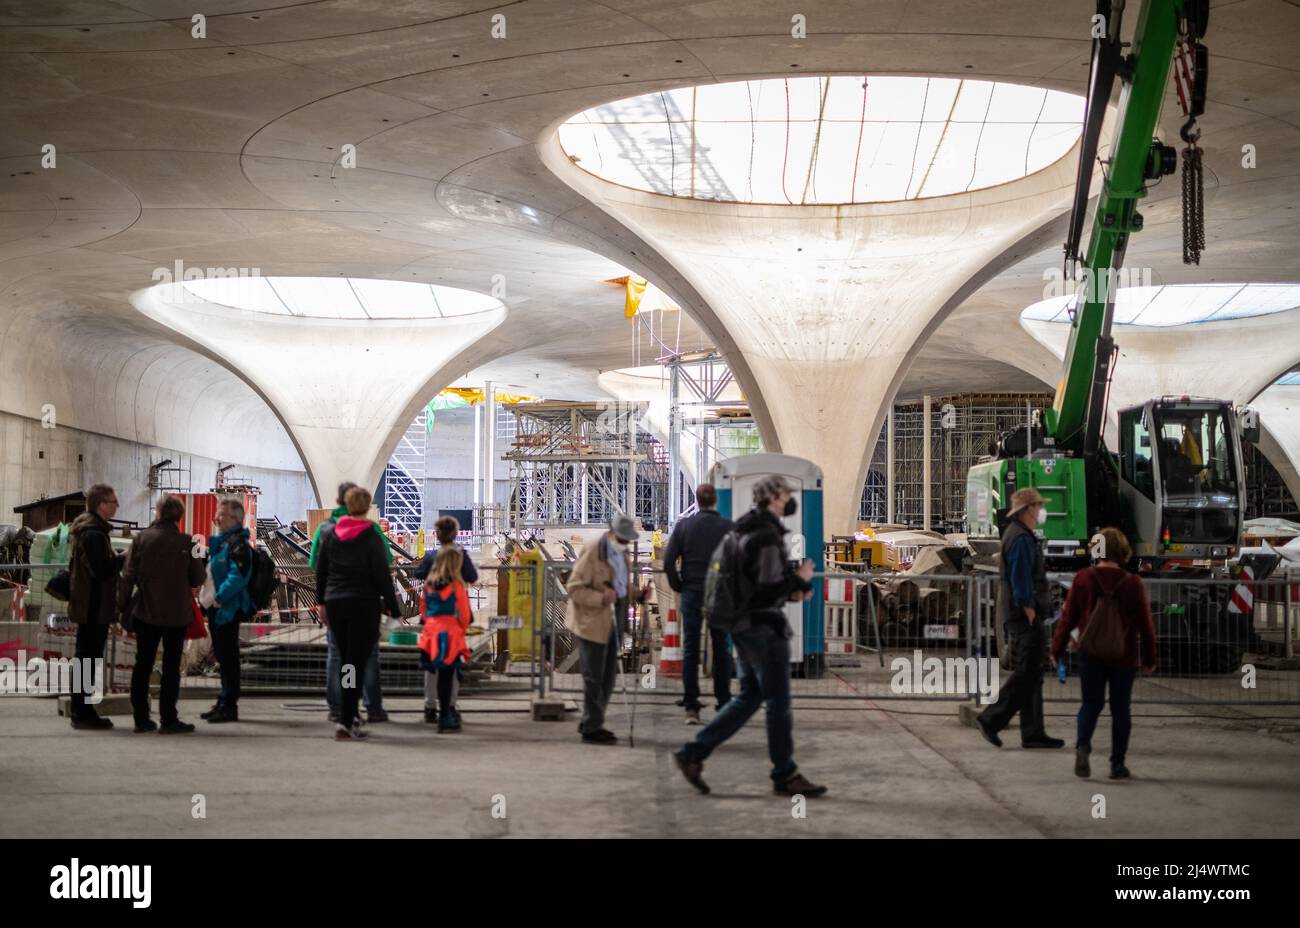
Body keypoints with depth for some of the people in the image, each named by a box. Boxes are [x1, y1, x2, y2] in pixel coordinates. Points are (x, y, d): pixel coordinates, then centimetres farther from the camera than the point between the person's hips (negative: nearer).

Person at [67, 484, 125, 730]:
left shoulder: (86, 530, 15)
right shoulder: (94, 534, -18)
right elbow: (102, 570, -24)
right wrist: (124, 559, -12)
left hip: (88, 606, 11)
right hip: (95, 606, -11)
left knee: (87, 657, 15)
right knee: (89, 658, -6)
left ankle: (81, 710, 21)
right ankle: (83, 713, -3)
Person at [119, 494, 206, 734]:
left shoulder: (141, 539, -5)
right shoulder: (185, 542, -10)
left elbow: (128, 576, -5)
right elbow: (198, 579, -4)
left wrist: (123, 605, 4)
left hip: (145, 612, 2)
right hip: (176, 614, -2)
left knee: (143, 665, 11)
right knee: (171, 666, 5)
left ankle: (141, 718, 12)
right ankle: (168, 719, 4)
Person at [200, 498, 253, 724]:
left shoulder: (238, 544, -14)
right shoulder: (219, 541, 17)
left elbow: (238, 576, -24)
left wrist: (219, 597, -22)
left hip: (228, 609, -10)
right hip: (216, 608, 10)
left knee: (228, 657, -5)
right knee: (222, 656, 14)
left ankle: (229, 705, -1)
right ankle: (224, 703, 22)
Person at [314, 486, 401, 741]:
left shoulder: (329, 533, 5)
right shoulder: (372, 538, -10)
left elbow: (320, 571, 11)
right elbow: (382, 576, -10)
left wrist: (321, 601, 20)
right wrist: (393, 607, -3)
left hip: (335, 604, 5)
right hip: (364, 605, -5)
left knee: (344, 660, 17)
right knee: (356, 662, -5)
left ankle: (351, 715, 25)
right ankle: (345, 724, -11)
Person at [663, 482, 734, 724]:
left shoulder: (683, 525, -1)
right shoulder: (729, 527, -3)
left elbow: (668, 562, -5)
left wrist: (678, 588, 6)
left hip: (691, 594, 1)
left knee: (690, 650, 4)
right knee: (721, 650, 9)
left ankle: (691, 707, 1)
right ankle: (724, 705, 12)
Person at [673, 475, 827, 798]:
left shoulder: (746, 530, 13)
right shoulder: (767, 535, -18)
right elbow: (767, 590, -23)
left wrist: (791, 589, 10)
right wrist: (800, 581, -8)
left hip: (745, 625, 10)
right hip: (764, 626, -10)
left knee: (749, 697, 15)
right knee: (779, 702, 1)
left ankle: (693, 753, 10)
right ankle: (785, 775, 11)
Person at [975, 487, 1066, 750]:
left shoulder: (1016, 534, 19)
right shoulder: (1021, 538, -14)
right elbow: (1022, 582, -21)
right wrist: (1030, 613, -21)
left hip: (1017, 617, 11)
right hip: (1024, 617, -11)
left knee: (1030, 674, 10)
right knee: (1027, 672, -9)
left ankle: (1032, 733, 11)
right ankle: (992, 719, -7)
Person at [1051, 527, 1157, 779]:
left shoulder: (1082, 579, -7)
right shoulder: (1133, 583, -7)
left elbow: (1068, 617, -3)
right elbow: (1145, 624, -2)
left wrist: (1057, 649, 7)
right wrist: (1150, 658, 9)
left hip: (1090, 654, 0)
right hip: (1124, 656, 0)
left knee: (1091, 703, 11)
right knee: (1120, 708, 10)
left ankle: (1082, 745, -14)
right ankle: (1117, 764, 11)